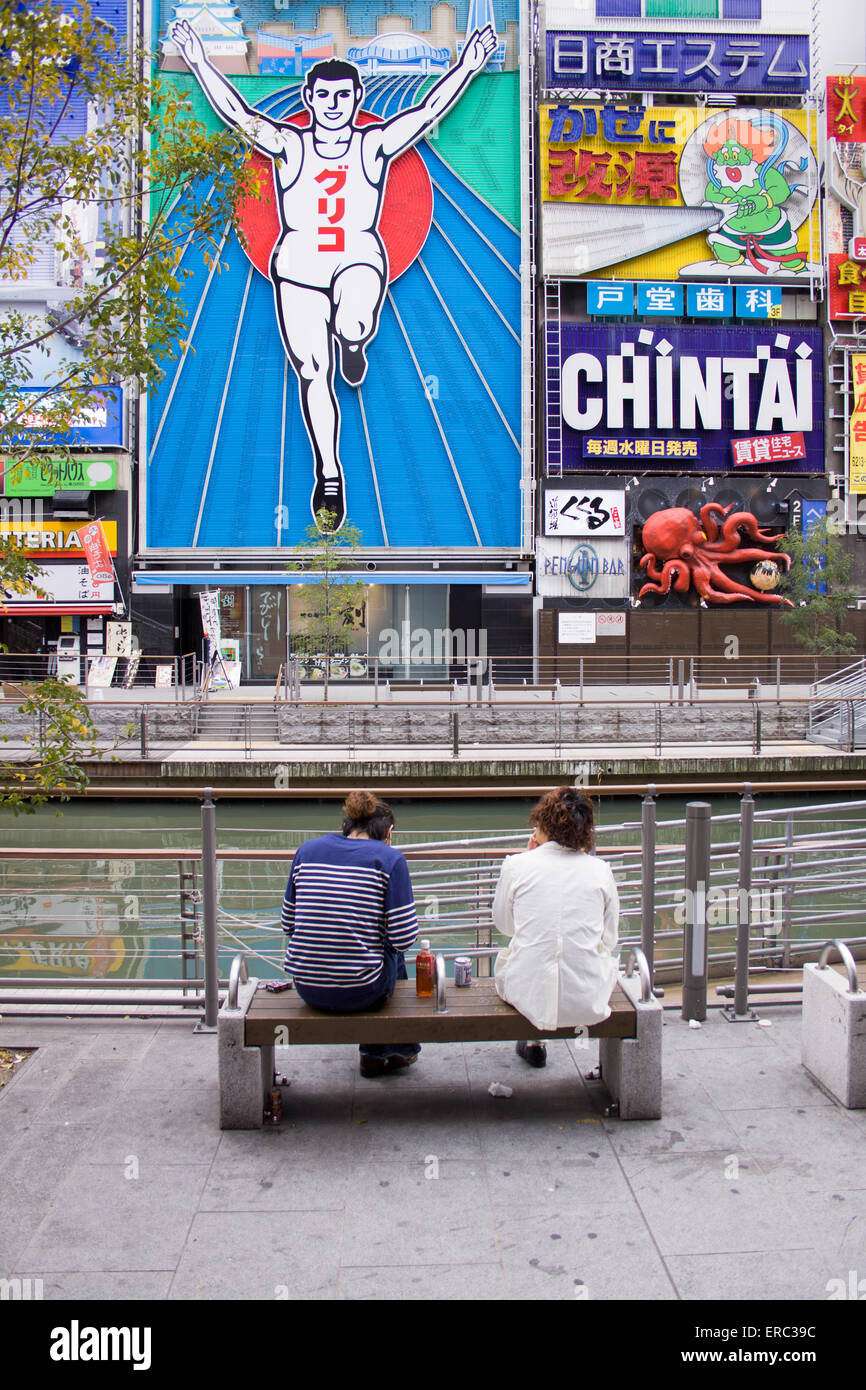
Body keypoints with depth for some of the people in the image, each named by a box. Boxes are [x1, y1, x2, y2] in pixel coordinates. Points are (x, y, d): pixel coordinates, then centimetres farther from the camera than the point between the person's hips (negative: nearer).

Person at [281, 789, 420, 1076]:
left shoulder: (307, 850, 6)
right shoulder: (389, 859, -6)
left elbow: (289, 925, 10)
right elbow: (403, 938, -9)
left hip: (306, 989, 4)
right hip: (359, 992, -4)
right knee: (392, 951, 29)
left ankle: (375, 1055, 44)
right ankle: (399, 1049, 43)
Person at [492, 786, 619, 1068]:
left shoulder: (516, 865, -6)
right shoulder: (600, 870, -3)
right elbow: (610, 937, 7)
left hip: (529, 998, 0)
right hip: (589, 1004, 1)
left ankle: (534, 1041, 36)